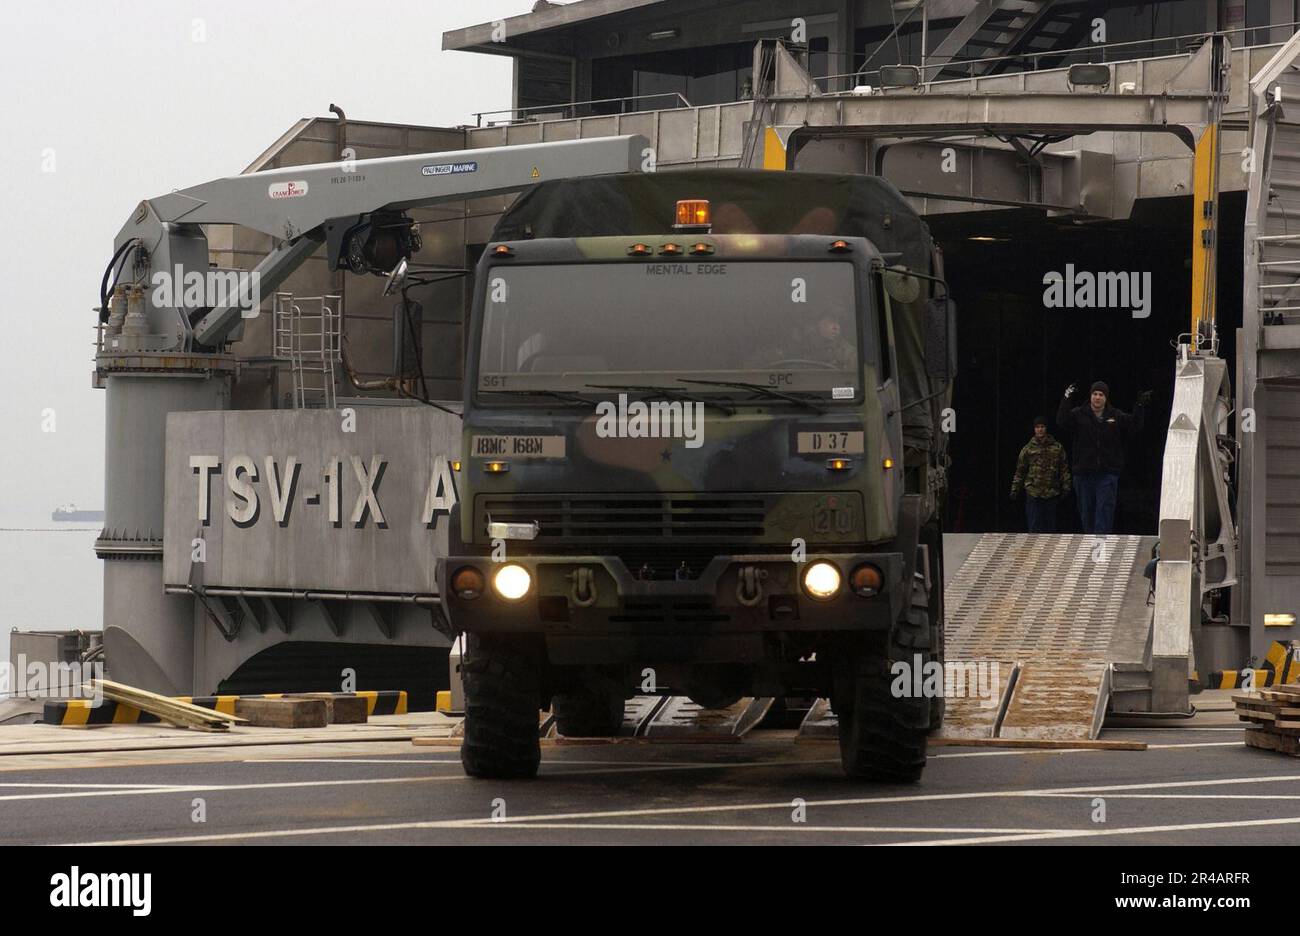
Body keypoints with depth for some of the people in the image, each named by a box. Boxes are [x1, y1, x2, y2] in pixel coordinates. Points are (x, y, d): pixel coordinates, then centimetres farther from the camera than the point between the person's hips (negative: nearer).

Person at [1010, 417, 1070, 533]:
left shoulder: (1057, 447, 6)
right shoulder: (1028, 449, 4)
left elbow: (1064, 469, 8)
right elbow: (1020, 471, 8)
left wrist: (1065, 488, 1)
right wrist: (1015, 489, 5)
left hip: (1051, 494, 1)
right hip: (1033, 494, -1)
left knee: (1051, 527, 6)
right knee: (1035, 527, -3)